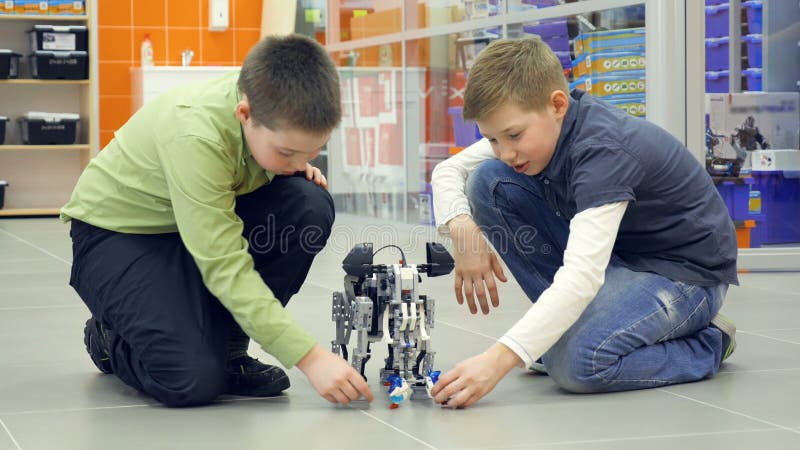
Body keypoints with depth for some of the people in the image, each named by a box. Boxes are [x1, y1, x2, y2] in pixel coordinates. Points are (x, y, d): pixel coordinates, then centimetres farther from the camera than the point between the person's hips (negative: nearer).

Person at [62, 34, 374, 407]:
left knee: (310, 206, -21)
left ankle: (226, 345, -5)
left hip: (204, 219, 7)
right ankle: (110, 339, 8)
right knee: (192, 381, -28)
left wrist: (297, 168, -15)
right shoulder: (194, 135, -37)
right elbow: (224, 266, -36)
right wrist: (309, 356, -39)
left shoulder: (276, 105, -16)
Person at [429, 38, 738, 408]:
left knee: (577, 364, -36)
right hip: (611, 251, 8)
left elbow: (582, 276, -42)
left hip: (684, 273, -8)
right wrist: (463, 228, -22)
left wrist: (498, 358, -51)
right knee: (487, 182, -9)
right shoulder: (533, 129, -9)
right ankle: (562, 324, 0)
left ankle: (708, 344, -5)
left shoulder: (603, 150, -32)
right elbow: (448, 171, 2)